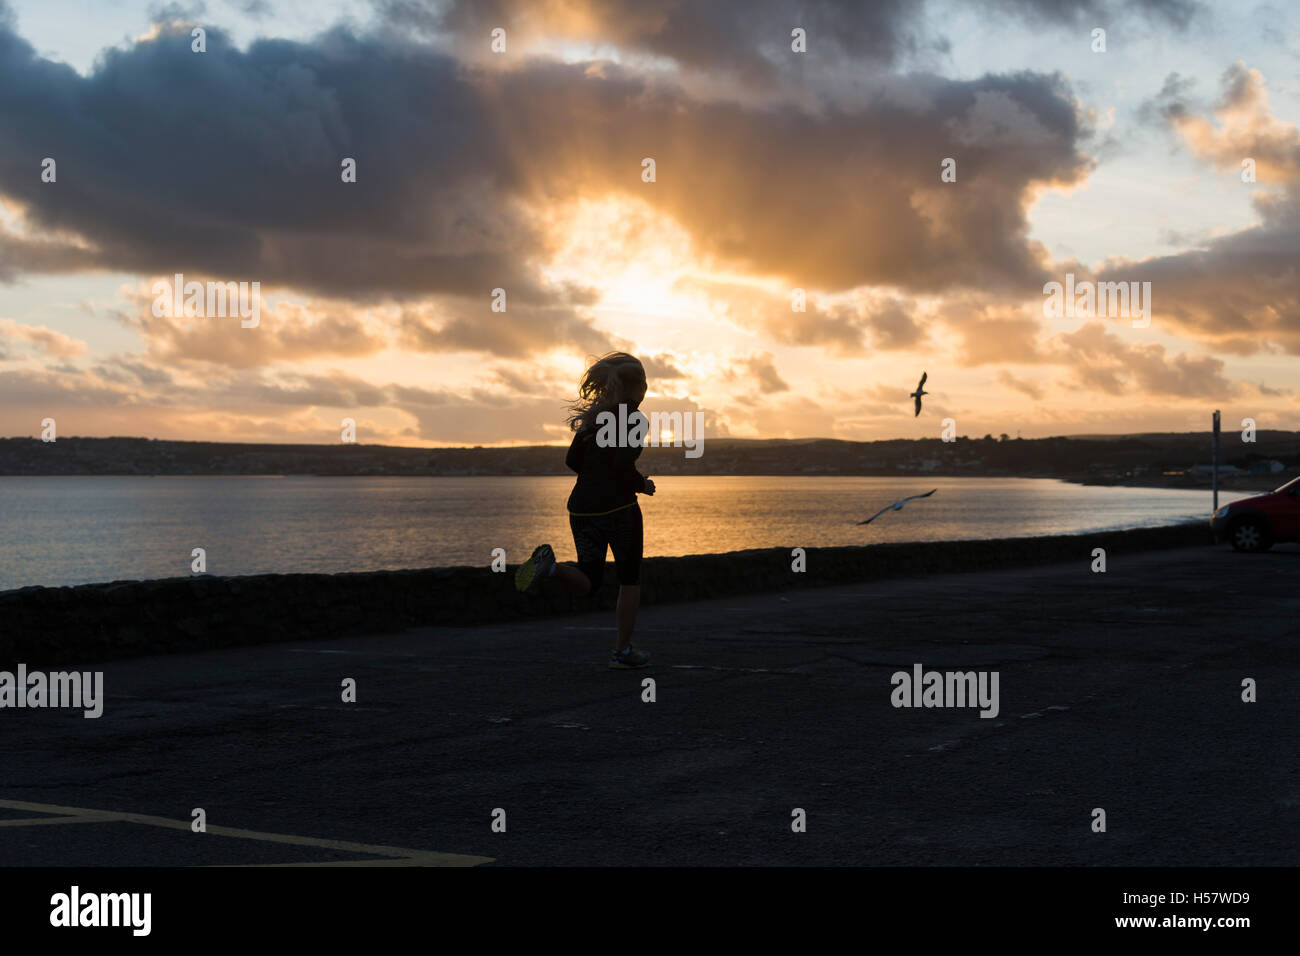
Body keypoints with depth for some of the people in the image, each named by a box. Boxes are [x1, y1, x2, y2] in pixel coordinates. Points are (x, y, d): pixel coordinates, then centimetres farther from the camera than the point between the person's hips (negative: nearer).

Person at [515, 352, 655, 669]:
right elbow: (623, 465, -22)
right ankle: (623, 651, 16)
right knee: (630, 579, 13)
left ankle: (548, 565, -19)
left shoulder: (595, 416, 12)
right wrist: (641, 485, -3)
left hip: (582, 508, 6)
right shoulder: (632, 419, -11)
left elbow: (572, 460, 13)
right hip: (618, 508, -6)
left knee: (588, 583, 11)